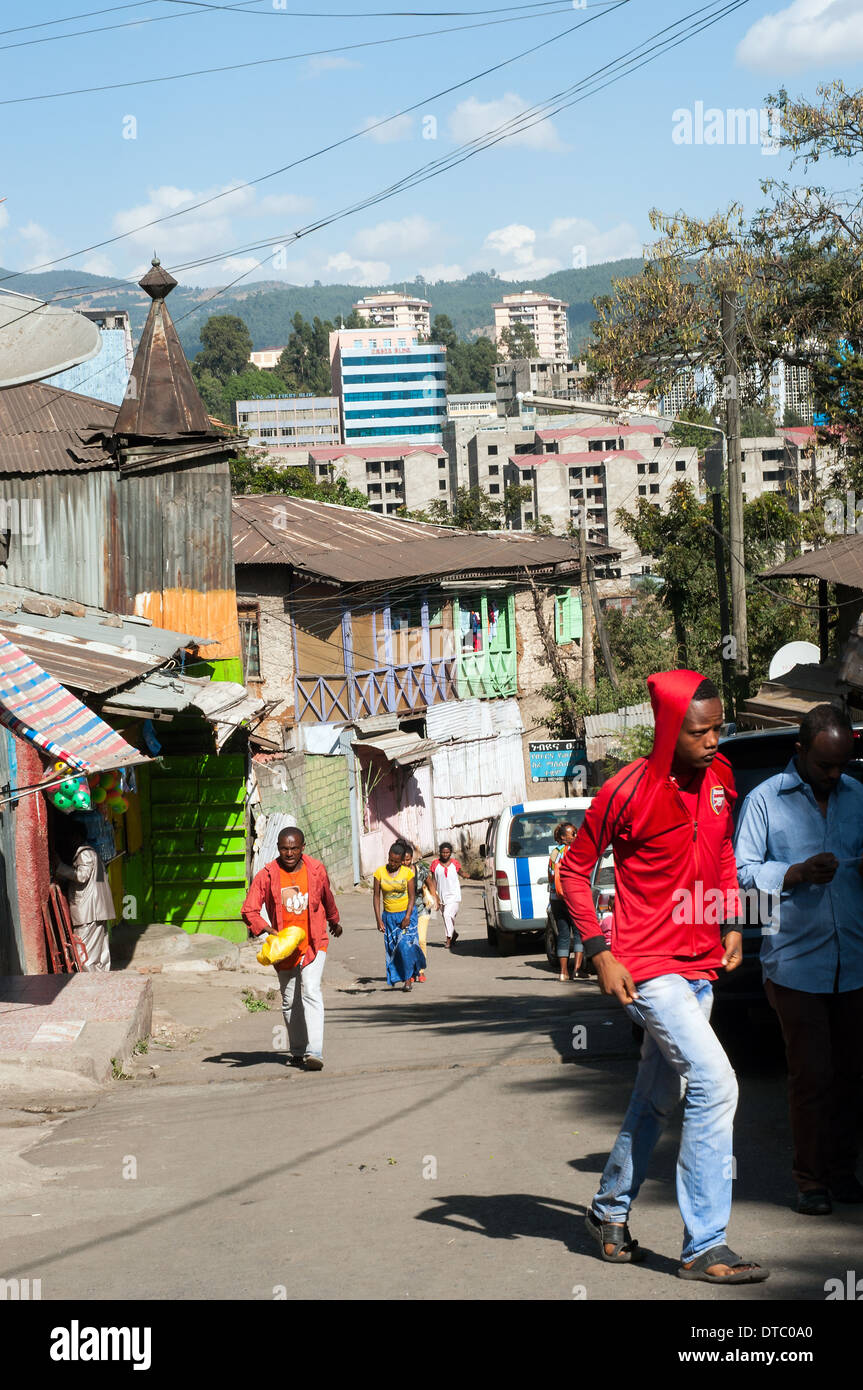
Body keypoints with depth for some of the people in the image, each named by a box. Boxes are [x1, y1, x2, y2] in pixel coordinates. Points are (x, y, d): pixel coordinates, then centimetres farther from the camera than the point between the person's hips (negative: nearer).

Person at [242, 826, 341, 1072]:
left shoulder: (316, 870, -3)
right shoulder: (267, 875, -9)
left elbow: (327, 898, 18)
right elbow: (249, 910, -13)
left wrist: (334, 922, 34)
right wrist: (266, 930, -31)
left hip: (314, 943, -2)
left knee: (311, 992, -19)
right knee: (290, 1002, 12)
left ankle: (314, 1053, -26)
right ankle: (297, 1051, 30)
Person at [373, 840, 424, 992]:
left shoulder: (407, 872, -5)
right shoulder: (380, 872, -2)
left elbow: (412, 896, -5)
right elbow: (376, 896, -1)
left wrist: (407, 917, -16)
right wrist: (378, 919, -6)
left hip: (406, 914, -2)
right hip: (389, 916, 2)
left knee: (405, 945, -14)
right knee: (392, 948, 0)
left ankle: (408, 979, -6)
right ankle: (396, 978, 12)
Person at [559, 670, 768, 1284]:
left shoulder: (718, 778, 4)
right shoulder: (629, 791, -16)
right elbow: (574, 869, -7)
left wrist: (731, 922, 13)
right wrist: (600, 952, -13)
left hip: (701, 967, 7)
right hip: (649, 968, -7)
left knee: (658, 1099, 17)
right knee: (715, 1084, -17)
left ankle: (611, 1210, 36)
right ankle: (706, 1247, -13)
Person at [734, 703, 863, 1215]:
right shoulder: (765, 800, 0)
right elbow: (743, 870, -1)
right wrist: (796, 874, -16)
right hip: (797, 959, -4)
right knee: (812, 1075, -4)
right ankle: (811, 1181, 5)